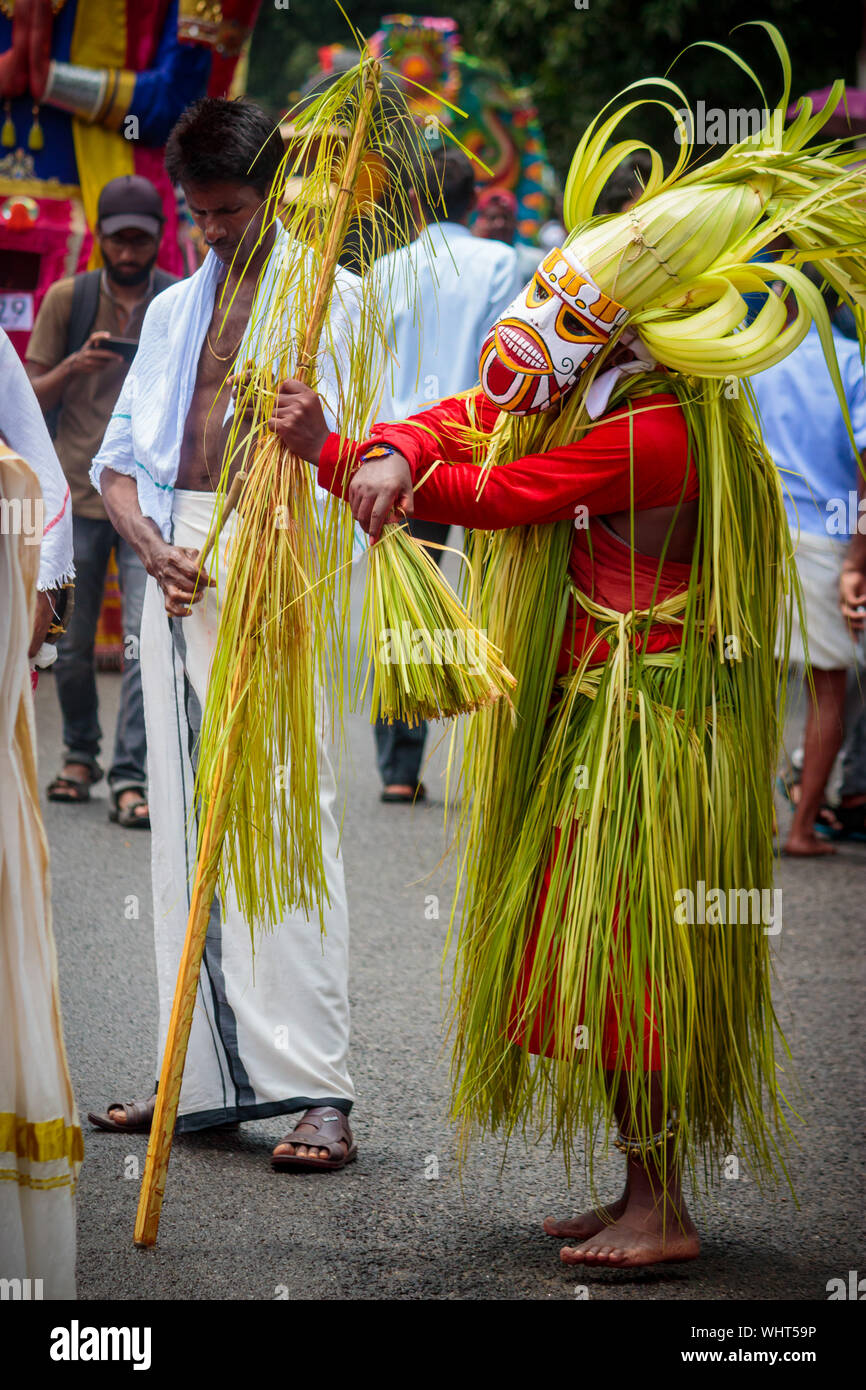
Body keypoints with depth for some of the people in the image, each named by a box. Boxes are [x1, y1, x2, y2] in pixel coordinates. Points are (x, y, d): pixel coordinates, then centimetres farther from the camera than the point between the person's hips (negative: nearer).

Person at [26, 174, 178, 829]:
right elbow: (32, 397, 5)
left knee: (144, 644, -11)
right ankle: (81, 754, 29)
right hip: (77, 494, 1)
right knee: (72, 645, 8)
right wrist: (76, 365, -14)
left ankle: (131, 778, -9)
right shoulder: (67, 299, 4)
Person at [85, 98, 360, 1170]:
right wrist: (152, 544, -4)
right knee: (186, 829, 4)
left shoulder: (331, 297, 6)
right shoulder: (173, 310, 22)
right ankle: (206, 1080, 10)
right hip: (177, 569, 5)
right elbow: (119, 461, 17)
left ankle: (315, 1090, -12)